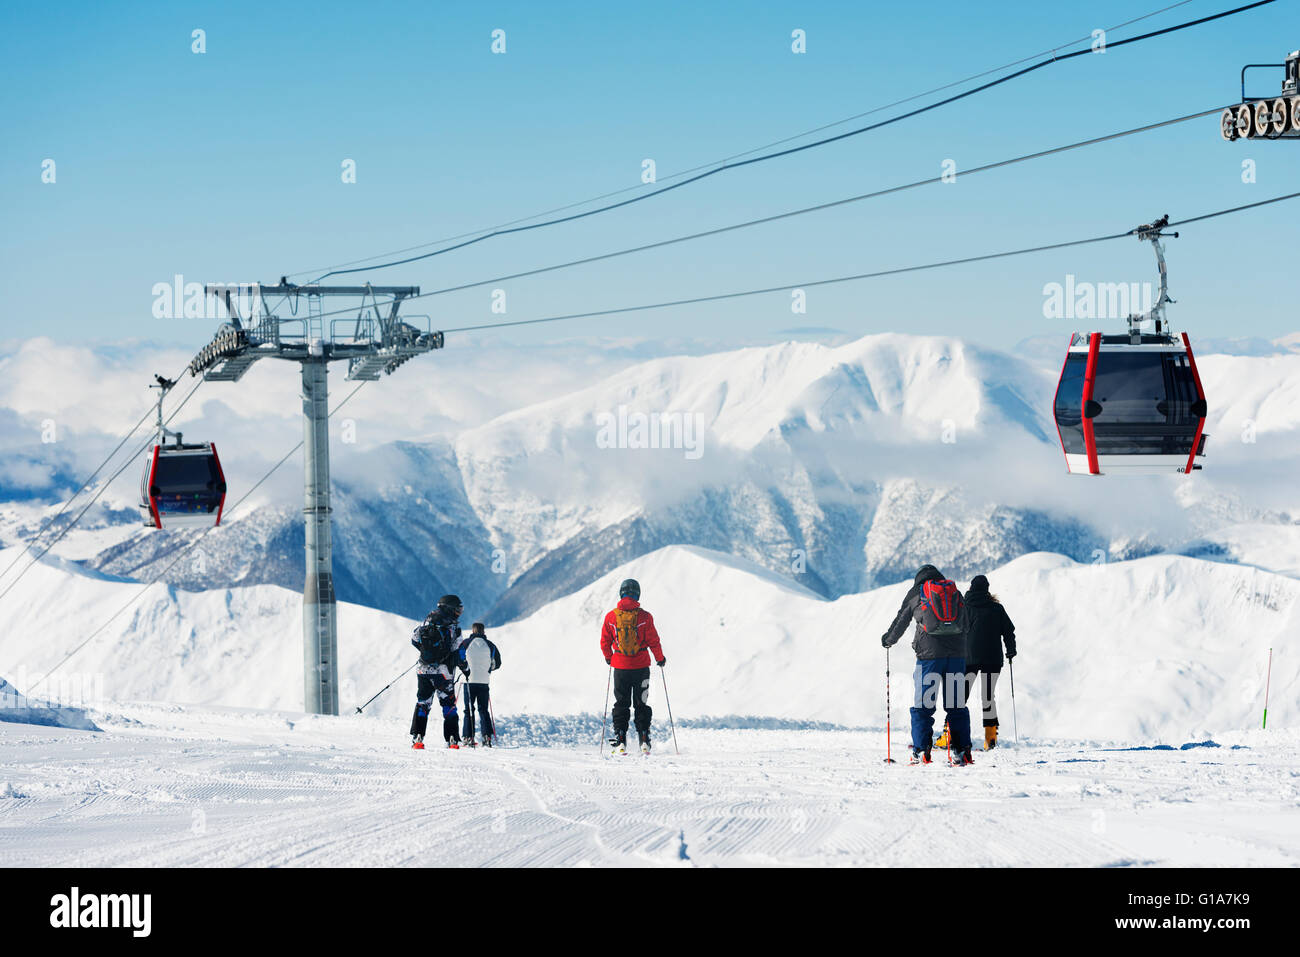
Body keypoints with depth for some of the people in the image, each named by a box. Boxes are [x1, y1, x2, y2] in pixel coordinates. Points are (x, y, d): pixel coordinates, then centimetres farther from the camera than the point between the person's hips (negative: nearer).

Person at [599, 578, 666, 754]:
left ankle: (620, 739, 3)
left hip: (620, 667, 1)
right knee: (641, 704, 10)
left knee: (621, 704, 10)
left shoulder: (611, 617, -5)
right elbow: (653, 641, -6)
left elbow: (605, 642, 2)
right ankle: (644, 738, 6)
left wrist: (609, 657, 22)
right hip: (641, 666, -1)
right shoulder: (644, 617, -9)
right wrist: (660, 658, 12)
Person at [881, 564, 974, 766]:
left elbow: (901, 621, 16)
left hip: (929, 653, -3)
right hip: (957, 654, 3)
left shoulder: (916, 593, 8)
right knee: (957, 706, 8)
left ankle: (921, 751, -6)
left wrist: (888, 640, 34)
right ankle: (963, 751, 3)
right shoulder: (956, 593, 16)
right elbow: (965, 626, 22)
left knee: (922, 706, 2)